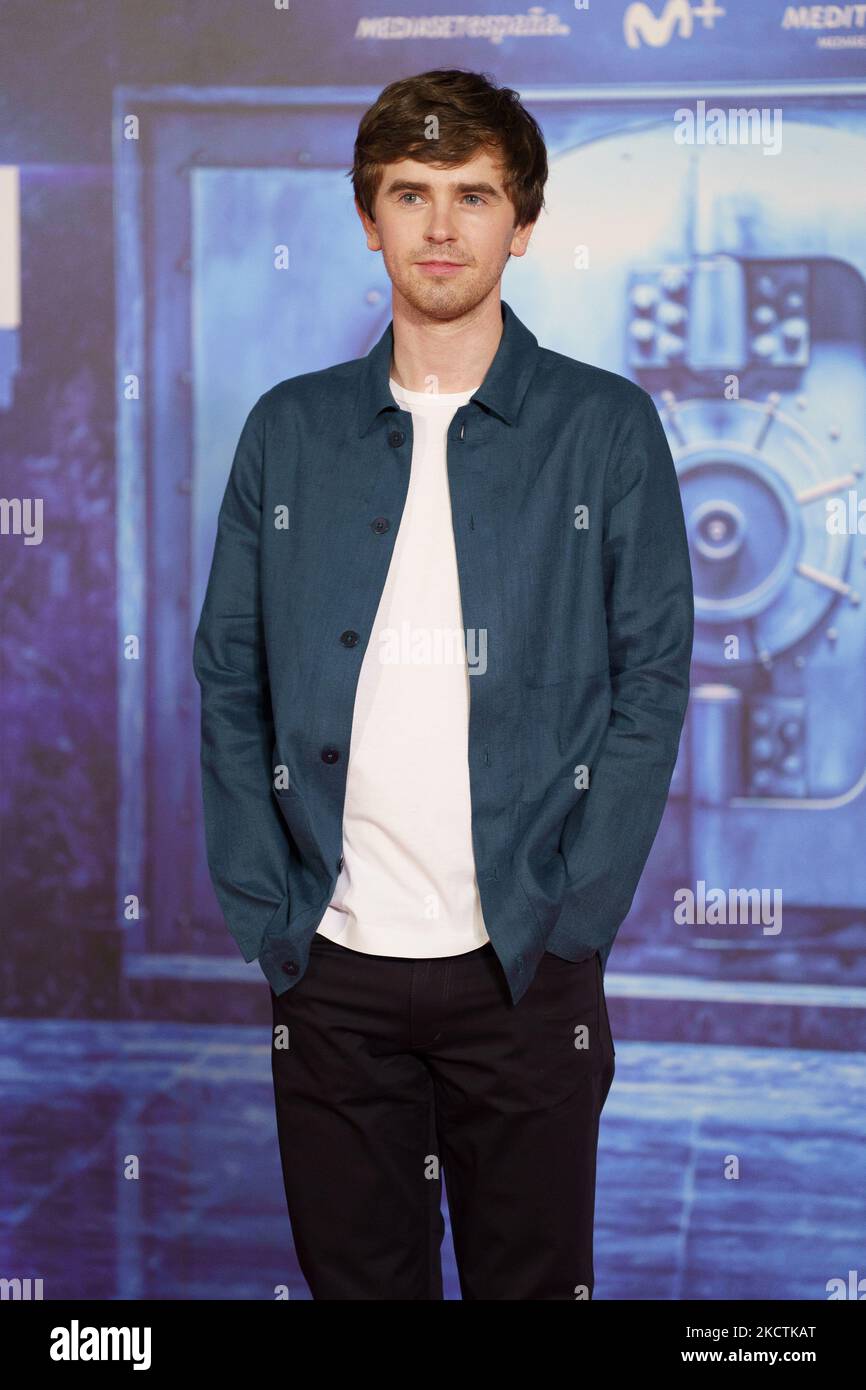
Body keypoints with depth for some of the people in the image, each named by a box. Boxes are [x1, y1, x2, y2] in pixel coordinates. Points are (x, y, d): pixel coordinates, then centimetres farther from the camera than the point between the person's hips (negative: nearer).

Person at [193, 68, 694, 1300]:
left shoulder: (605, 427, 2)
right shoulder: (291, 431, 7)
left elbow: (652, 680, -1)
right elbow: (229, 684, 7)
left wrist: (571, 918, -8)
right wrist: (266, 912, -2)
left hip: (524, 967, -1)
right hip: (332, 967, 2)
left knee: (531, 1277, 8)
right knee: (355, 1277, 11)